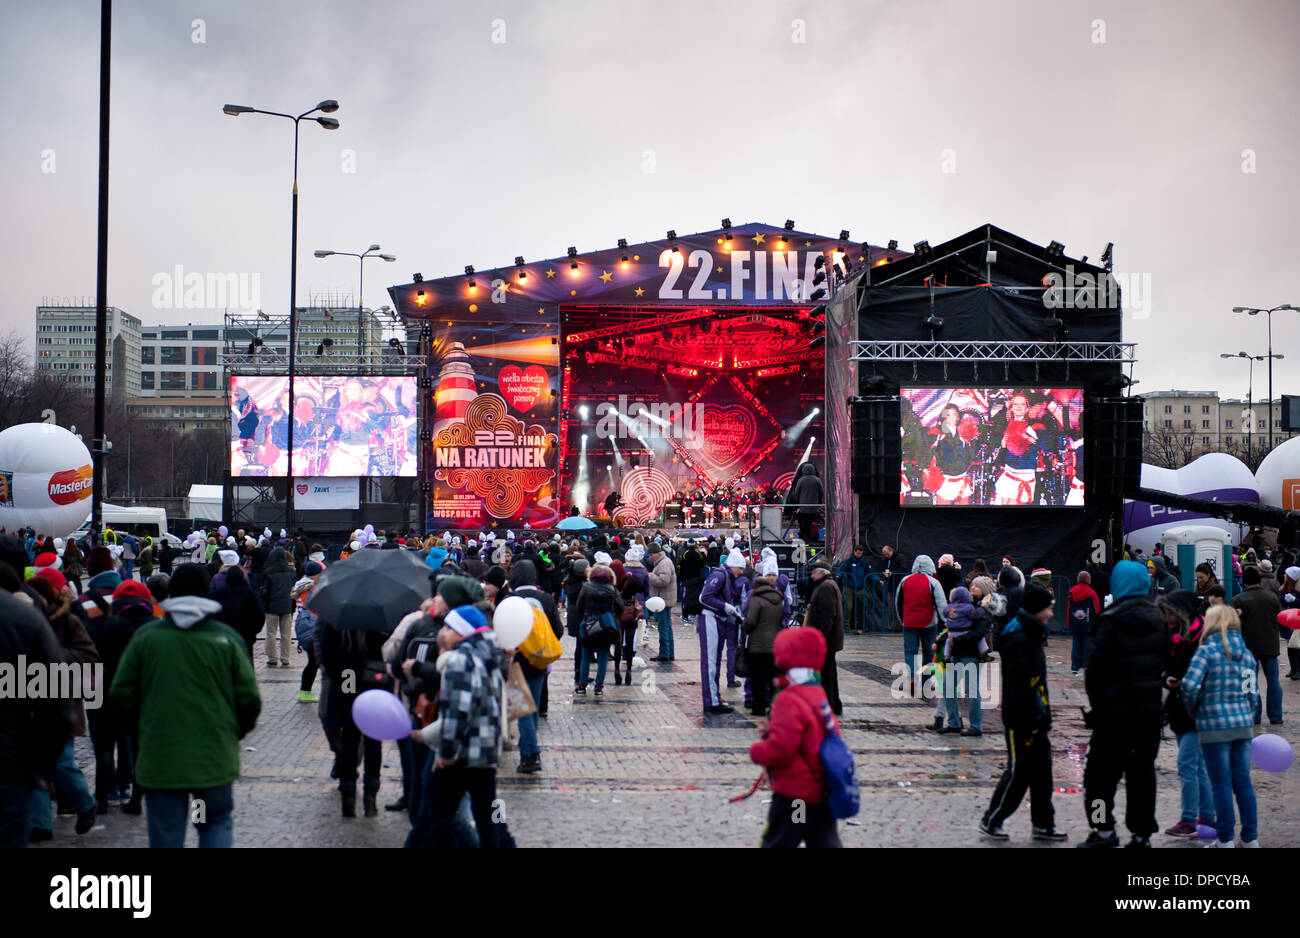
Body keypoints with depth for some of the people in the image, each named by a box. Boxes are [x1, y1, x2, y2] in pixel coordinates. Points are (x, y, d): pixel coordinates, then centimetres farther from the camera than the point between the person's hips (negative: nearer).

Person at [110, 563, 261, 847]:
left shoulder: (145, 636, -1)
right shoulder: (227, 638, -3)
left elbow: (121, 693, 1)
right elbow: (249, 699, -3)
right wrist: (233, 733, 15)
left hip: (159, 758, 0)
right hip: (214, 757, 0)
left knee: (165, 834, 8)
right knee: (218, 821, 16)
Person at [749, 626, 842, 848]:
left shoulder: (788, 701, -19)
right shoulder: (819, 696, 11)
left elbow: (780, 748, -25)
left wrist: (757, 751, -6)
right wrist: (771, 731, 13)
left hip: (795, 795, -9)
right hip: (822, 792, 9)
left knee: (776, 843, 2)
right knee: (825, 841, 10)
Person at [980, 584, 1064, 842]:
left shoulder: (1030, 636, 13)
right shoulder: (1018, 641, -19)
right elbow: (1018, 687, -23)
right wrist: (1025, 726, -23)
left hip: (1035, 720, 10)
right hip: (1021, 722, -10)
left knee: (1042, 773, 13)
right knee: (1018, 773, -1)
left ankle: (1043, 825, 21)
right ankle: (991, 821, 10)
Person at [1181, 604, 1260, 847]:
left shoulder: (1208, 651, -9)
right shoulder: (1246, 653, 10)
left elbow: (1190, 684, -20)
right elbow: (1253, 692, 13)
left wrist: (1192, 708, -3)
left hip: (1215, 726, -5)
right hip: (1243, 725, 6)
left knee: (1221, 784, 2)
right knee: (1243, 781, 12)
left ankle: (1225, 840, 7)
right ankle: (1251, 838, 16)